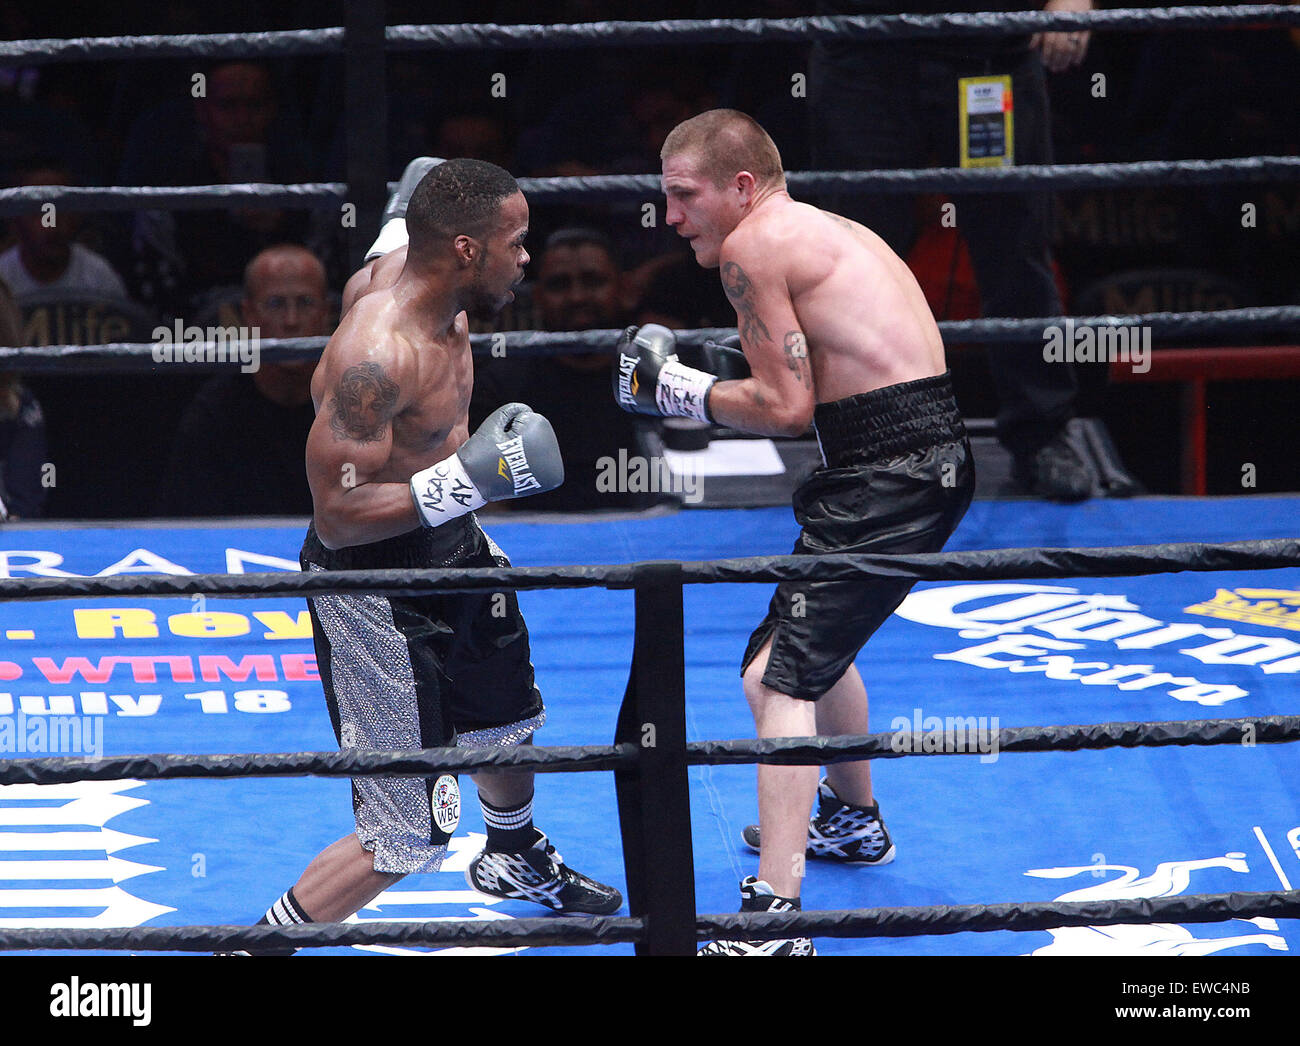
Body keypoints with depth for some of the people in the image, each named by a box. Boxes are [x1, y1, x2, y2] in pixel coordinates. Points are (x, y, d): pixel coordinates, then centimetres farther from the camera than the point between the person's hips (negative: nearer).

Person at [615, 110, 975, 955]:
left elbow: (786, 408, -13)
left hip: (889, 471, -10)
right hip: (930, 452, 10)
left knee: (778, 674, -14)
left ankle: (774, 916, -21)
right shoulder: (824, 231, 20)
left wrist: (684, 393, 1)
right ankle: (853, 816, 52)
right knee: (817, 638, 32)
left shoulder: (753, 246, -9)